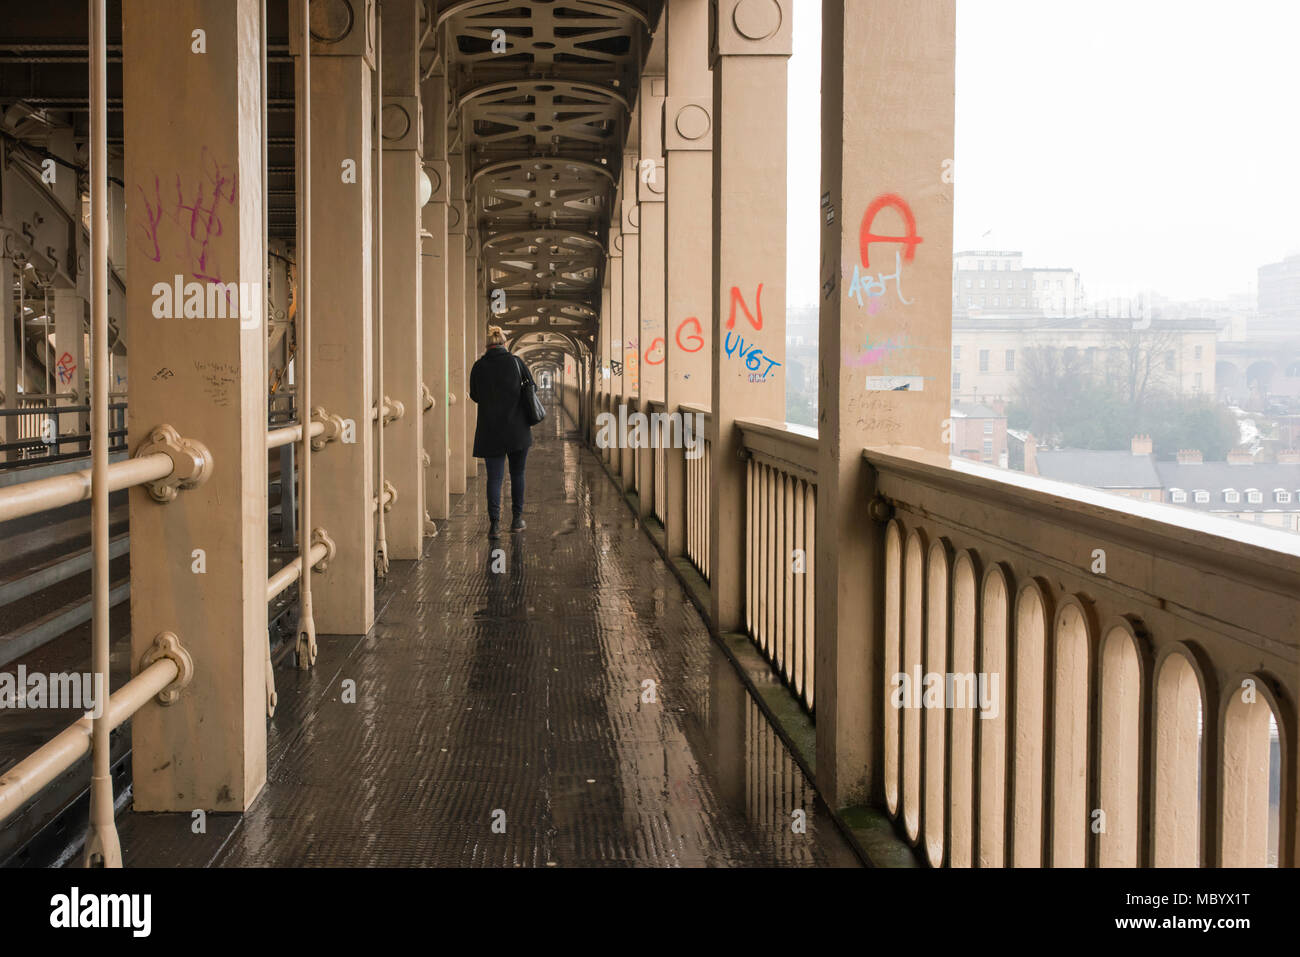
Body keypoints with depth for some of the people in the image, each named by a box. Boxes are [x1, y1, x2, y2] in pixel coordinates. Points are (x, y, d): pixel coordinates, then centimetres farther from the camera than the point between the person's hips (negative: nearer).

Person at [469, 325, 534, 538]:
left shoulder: (479, 366, -3)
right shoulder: (516, 362, -4)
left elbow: (474, 396, 8)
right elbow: (532, 387, 7)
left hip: (490, 430, 0)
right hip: (517, 429, 0)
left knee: (494, 476, 2)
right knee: (517, 474, 14)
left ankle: (494, 522, -10)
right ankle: (517, 519, 19)